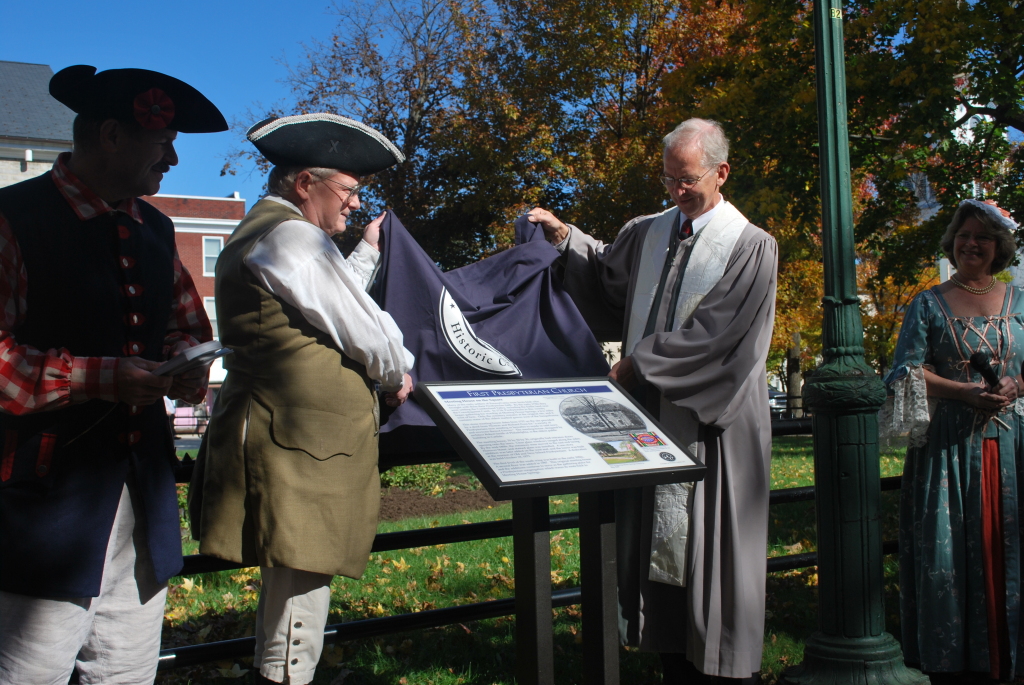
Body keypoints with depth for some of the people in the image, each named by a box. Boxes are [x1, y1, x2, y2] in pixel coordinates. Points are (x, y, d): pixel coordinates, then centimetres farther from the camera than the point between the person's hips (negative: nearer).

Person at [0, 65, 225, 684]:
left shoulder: (155, 231, 16)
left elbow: (188, 328, 26)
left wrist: (187, 370, 4)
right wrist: (100, 378, -19)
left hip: (145, 503, 7)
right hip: (50, 502, -6)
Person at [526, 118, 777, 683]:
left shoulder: (750, 247, -4)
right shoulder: (647, 233, 12)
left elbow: (713, 336, -12)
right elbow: (608, 277, 26)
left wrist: (637, 364, -10)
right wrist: (564, 236, 12)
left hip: (710, 426, -5)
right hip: (653, 414, 5)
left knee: (708, 549, 0)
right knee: (658, 545, 8)